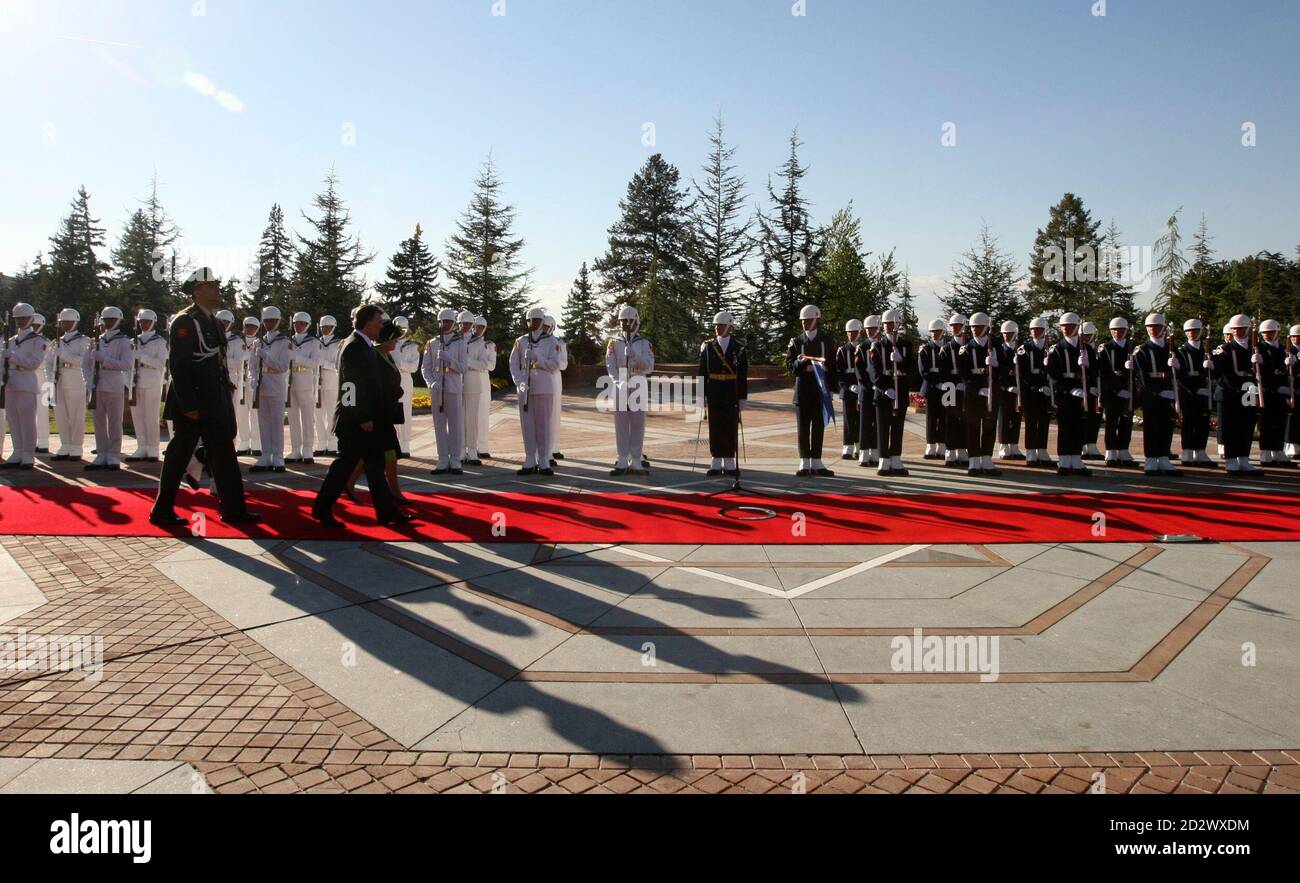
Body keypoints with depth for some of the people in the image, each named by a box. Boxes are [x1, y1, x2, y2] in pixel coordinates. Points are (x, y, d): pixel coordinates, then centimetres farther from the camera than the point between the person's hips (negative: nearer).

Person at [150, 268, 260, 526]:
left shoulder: (213, 320, 13)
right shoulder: (185, 321, -13)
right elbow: (178, 365, -18)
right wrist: (188, 406, -21)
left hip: (215, 404, 8)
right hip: (192, 403, -8)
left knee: (224, 455, 9)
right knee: (179, 456, 1)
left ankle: (233, 509, 14)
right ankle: (162, 511, 13)